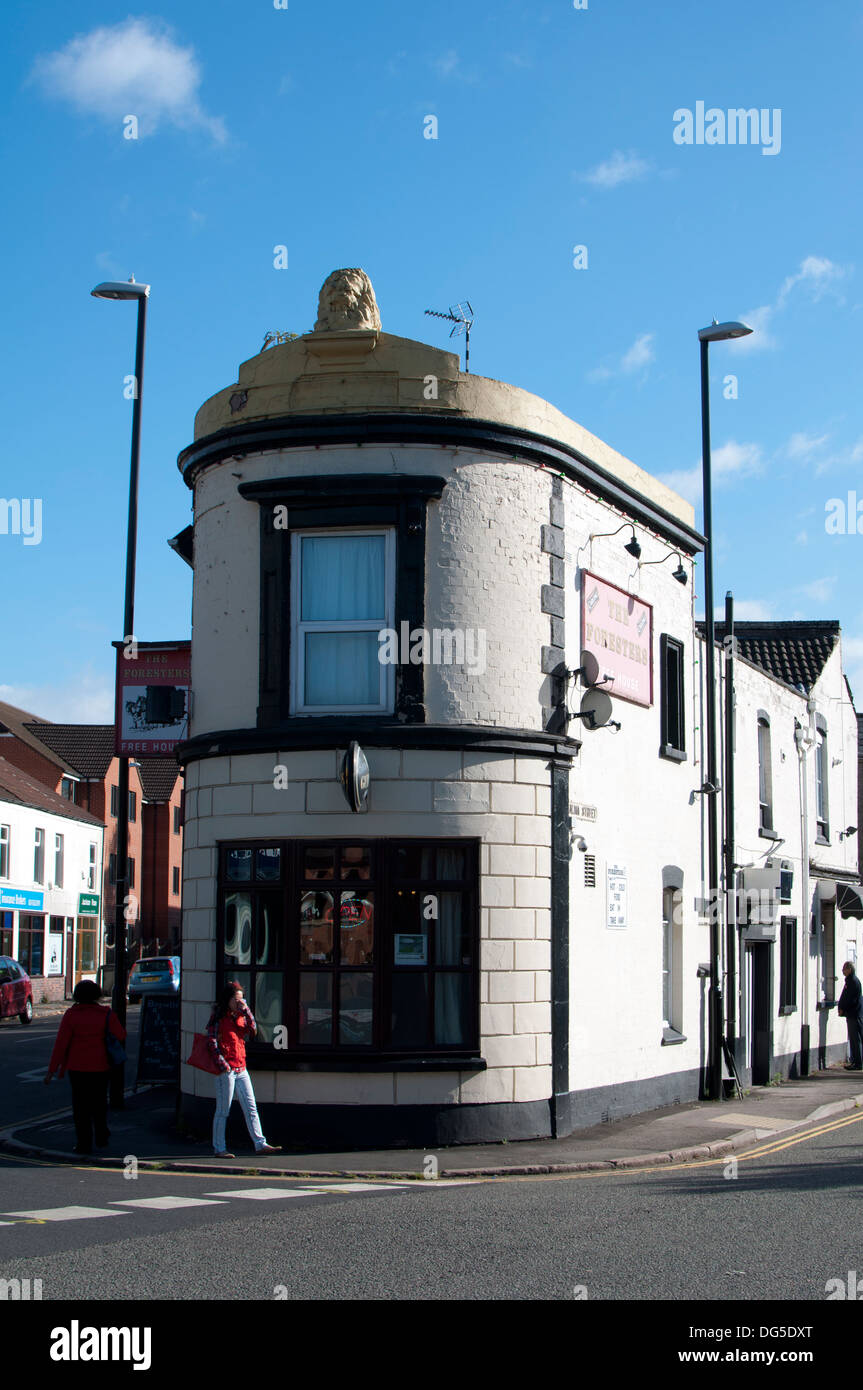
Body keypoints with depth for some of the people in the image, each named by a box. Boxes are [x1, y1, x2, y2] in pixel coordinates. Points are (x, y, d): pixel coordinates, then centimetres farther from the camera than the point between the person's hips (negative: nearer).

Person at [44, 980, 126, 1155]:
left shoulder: (71, 1015, -7)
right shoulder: (106, 1014, -6)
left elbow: (61, 1044, -9)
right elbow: (121, 1036, -8)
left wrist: (52, 1070, -5)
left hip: (77, 1067, -1)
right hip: (100, 1066, 1)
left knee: (81, 1107, 6)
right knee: (99, 1103, 19)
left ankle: (84, 1144, 5)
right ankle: (101, 1138, 27)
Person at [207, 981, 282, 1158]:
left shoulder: (240, 1016, 16)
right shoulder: (218, 1017, -4)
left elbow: (252, 1031, 4)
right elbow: (212, 1042, -10)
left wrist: (246, 1010, -4)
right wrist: (223, 1065, -16)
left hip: (241, 1069, 7)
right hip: (226, 1070, -7)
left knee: (251, 1107, 6)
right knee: (223, 1110, -2)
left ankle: (260, 1144, 7)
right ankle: (219, 1149, 5)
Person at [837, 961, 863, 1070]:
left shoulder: (854, 981, -16)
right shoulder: (850, 980, 15)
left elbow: (851, 1000, -20)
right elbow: (846, 997, 22)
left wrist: (842, 1009, -12)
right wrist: (841, 1008, 12)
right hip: (851, 1014, 10)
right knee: (853, 1038, 13)